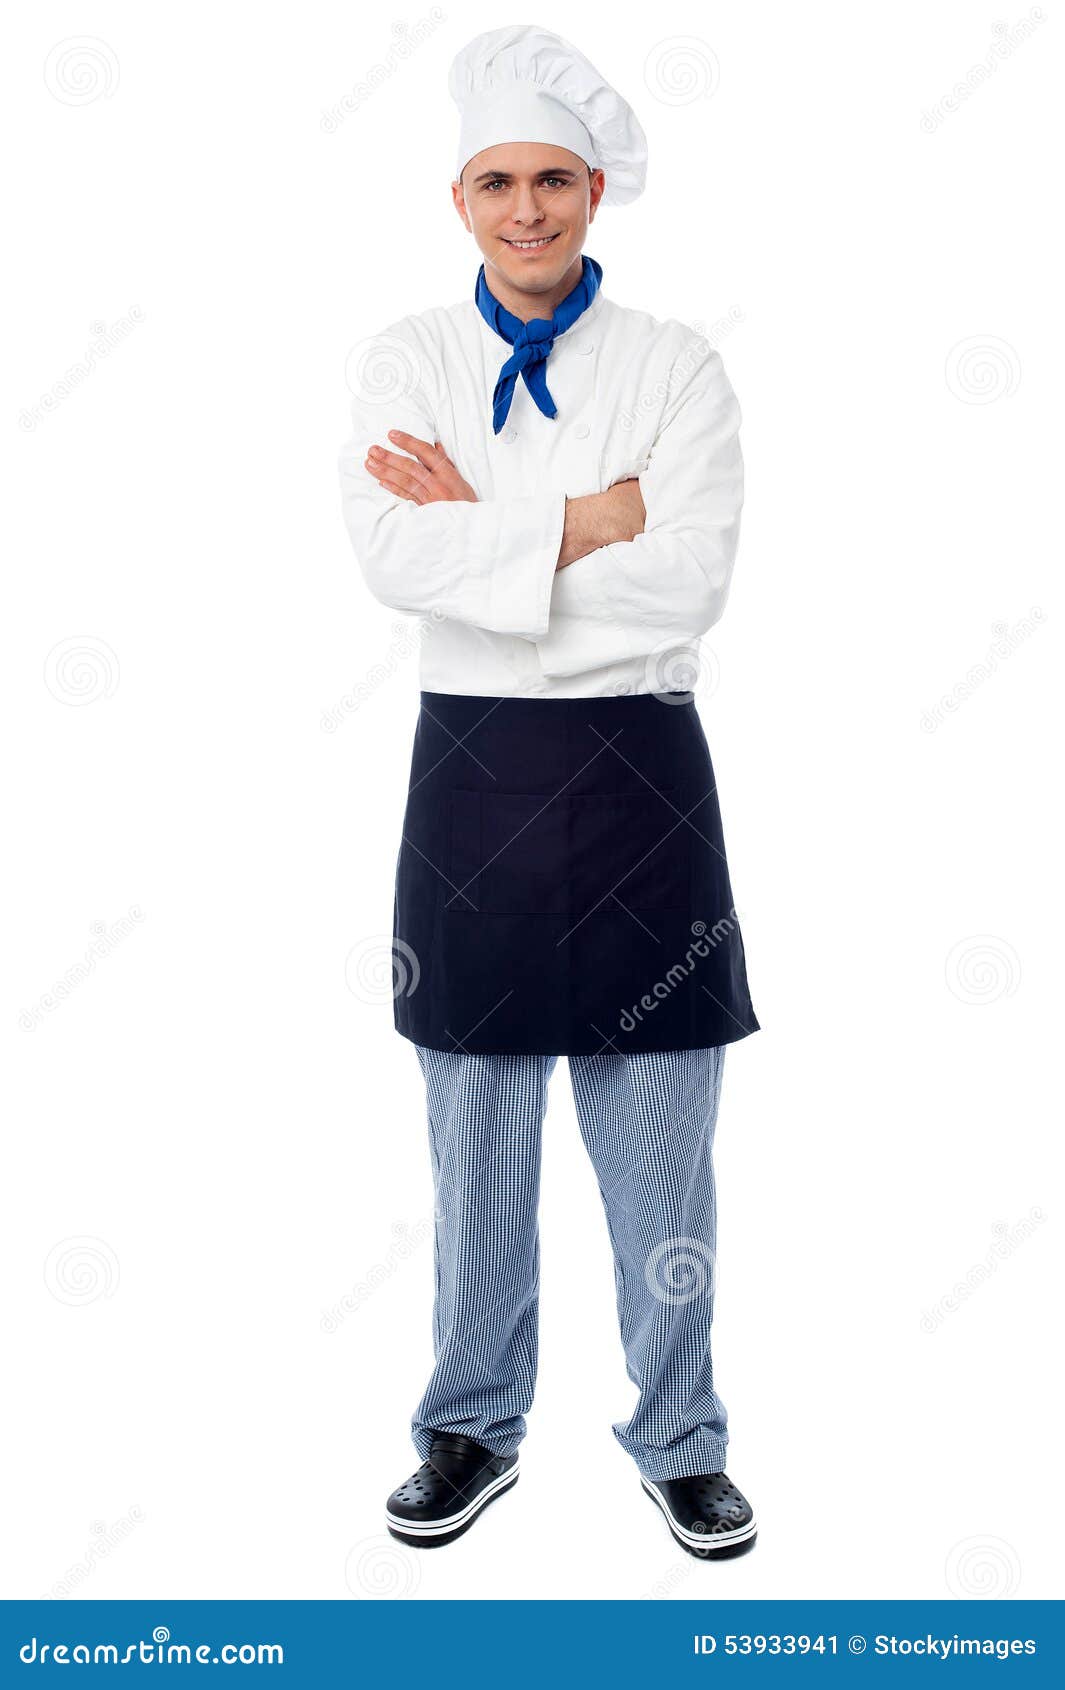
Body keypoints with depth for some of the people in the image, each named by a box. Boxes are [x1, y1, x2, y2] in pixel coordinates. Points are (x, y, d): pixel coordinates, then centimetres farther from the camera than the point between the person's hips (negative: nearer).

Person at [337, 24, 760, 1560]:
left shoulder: (679, 368, 2)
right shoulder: (403, 360, 5)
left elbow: (692, 583, -12)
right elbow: (394, 555, -12)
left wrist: (482, 529, -11)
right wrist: (592, 523, -15)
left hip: (640, 770, 0)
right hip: (476, 769, 1)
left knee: (660, 1139, 7)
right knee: (478, 1134, 12)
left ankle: (680, 1441, 26)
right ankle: (475, 1430, 30)